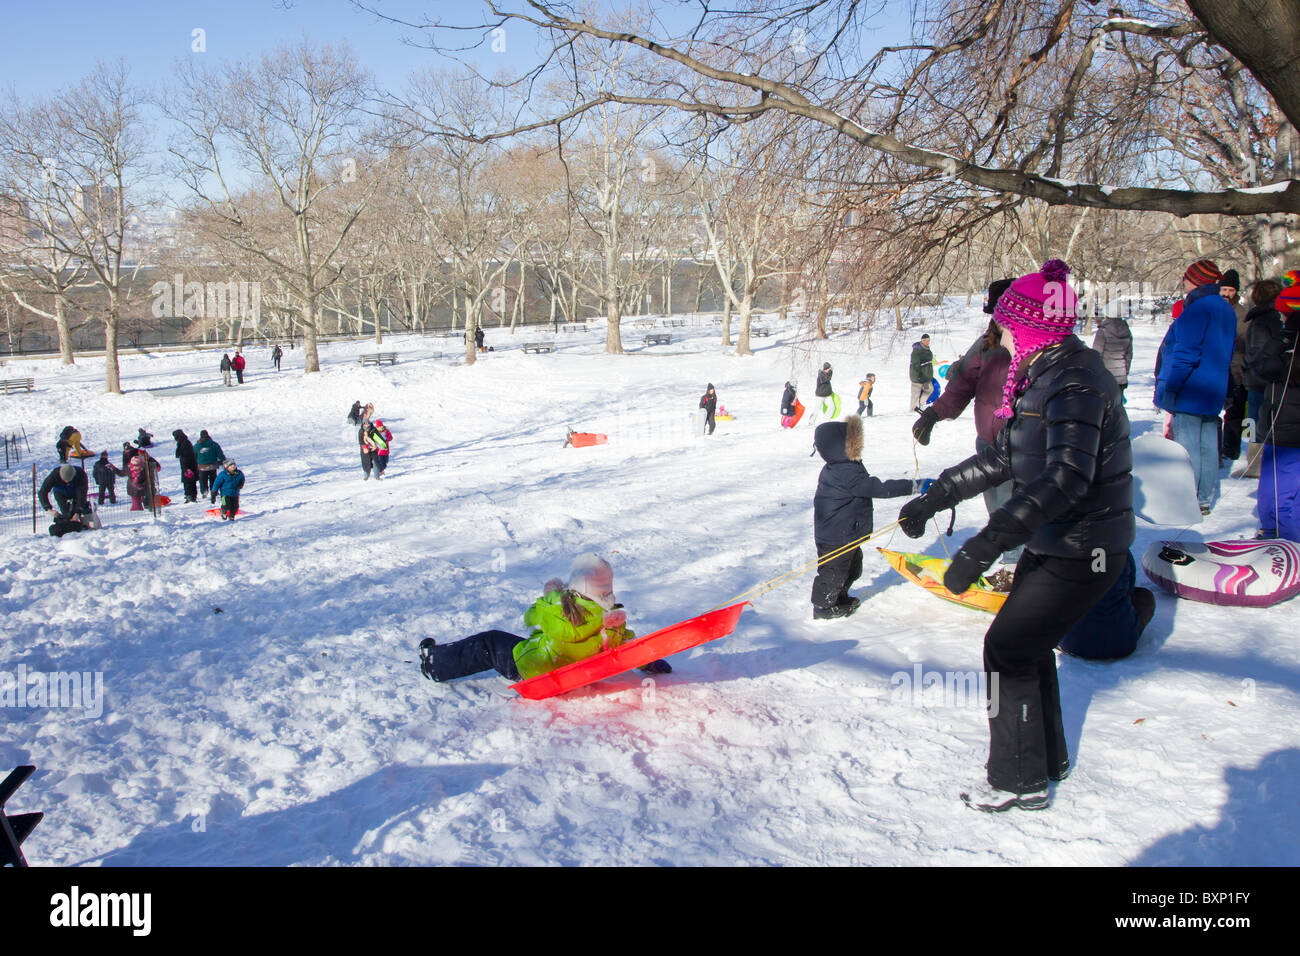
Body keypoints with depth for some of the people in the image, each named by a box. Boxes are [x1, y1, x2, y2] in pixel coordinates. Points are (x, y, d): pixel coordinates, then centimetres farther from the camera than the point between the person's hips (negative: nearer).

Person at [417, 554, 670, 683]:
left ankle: (435, 662, 31)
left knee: (488, 643, 17)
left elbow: (531, 617, -3)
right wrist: (650, 663, 16)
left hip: (531, 669, -4)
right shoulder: (613, 621, -19)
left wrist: (547, 596, 15)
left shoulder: (557, 606, -24)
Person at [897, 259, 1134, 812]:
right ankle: (1048, 757, 37)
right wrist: (932, 499, 14)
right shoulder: (1045, 376, 8)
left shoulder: (1074, 382, -24)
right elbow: (1004, 458, 15)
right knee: (1027, 642, 19)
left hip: (1084, 550, -10)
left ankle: (1020, 780, 9)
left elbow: (1066, 477, -38)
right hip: (1054, 542, 10)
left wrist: (986, 545, -46)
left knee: (1008, 647, -5)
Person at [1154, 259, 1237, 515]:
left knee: (1187, 446, -4)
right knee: (1207, 444, 13)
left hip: (1189, 394, -9)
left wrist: (1168, 389, -17)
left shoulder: (1198, 309, -17)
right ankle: (1205, 500, 20)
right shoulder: (1226, 310, 14)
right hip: (1214, 392, 9)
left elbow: (1186, 354, -22)